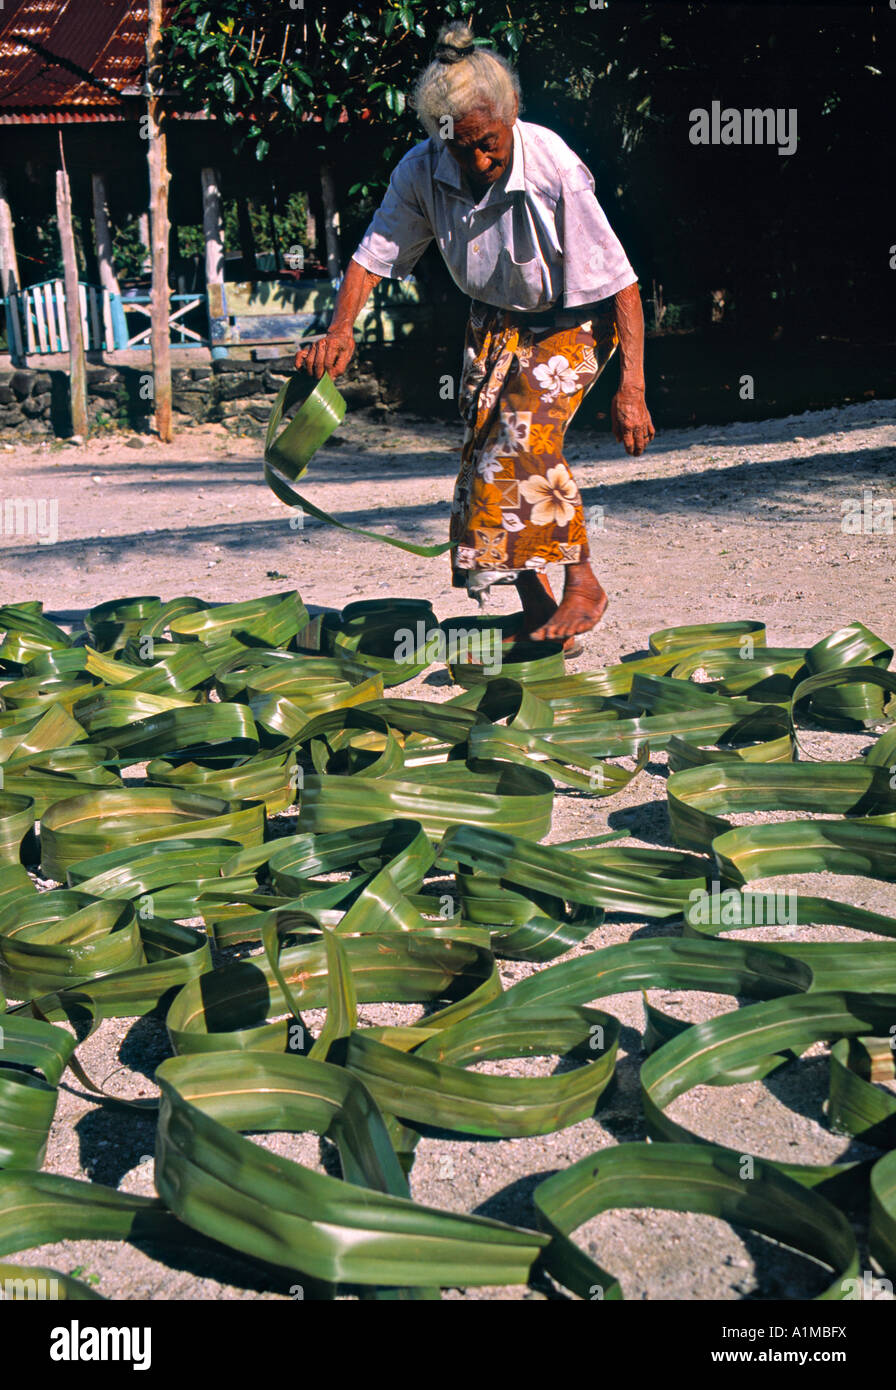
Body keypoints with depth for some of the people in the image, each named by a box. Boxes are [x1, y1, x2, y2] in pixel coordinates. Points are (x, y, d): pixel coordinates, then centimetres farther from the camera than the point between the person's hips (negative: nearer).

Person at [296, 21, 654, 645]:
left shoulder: (555, 167, -29)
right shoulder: (422, 171, -16)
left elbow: (620, 281, -25)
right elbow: (377, 251, -4)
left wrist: (632, 387, -28)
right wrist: (341, 327, -23)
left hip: (572, 319, -5)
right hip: (495, 321, 5)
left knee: (527, 438, -26)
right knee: (483, 448, -4)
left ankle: (583, 582, -8)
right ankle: (535, 608, 7)